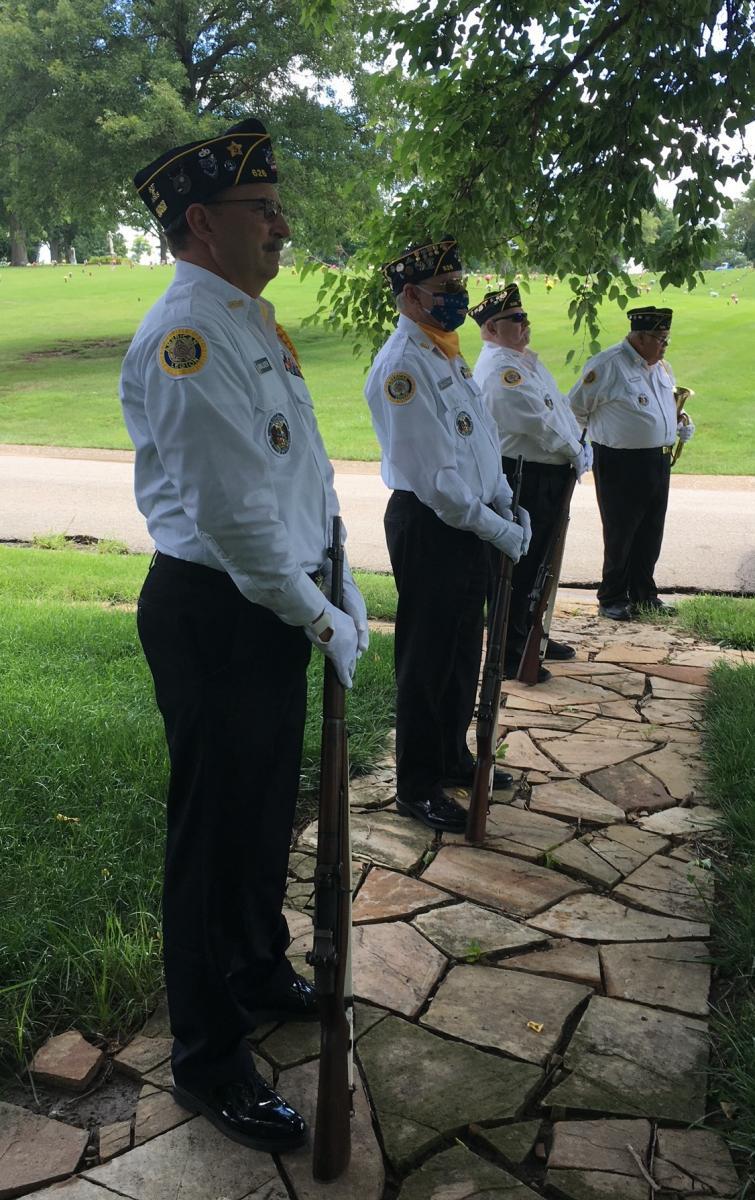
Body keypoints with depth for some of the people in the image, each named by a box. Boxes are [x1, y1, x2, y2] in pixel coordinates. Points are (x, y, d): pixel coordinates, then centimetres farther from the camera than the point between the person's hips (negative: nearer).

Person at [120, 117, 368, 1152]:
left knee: (267, 811, 24)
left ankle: (260, 973, 49)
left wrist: (337, 587, 10)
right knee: (216, 835, 5)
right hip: (214, 616, -10)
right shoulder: (183, 336, -20)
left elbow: (306, 466, 15)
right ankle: (208, 1062, 26)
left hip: (276, 606, 10)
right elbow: (230, 511, -24)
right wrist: (319, 619, -15)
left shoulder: (252, 319, 12)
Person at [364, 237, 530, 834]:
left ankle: (454, 756, 38)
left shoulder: (448, 354, 12)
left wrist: (507, 504, 5)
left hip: (469, 523, 9)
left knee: (464, 650, 20)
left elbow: (483, 437, 17)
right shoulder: (401, 365, -18)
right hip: (428, 528, -9)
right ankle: (417, 786, 17)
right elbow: (433, 473, -23)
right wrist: (497, 529, -17)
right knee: (427, 660, 2)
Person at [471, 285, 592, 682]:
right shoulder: (498, 368, -19)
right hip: (522, 480, -10)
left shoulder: (525, 359, 15)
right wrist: (575, 454, -11)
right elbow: (539, 421, -23)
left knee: (538, 562, 21)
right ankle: (509, 655, 8)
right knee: (516, 568, -2)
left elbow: (559, 405, 17)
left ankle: (532, 636, 36)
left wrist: (582, 446, 4)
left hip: (550, 476, 10)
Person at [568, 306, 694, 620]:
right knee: (620, 534, 2)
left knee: (651, 533, 14)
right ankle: (612, 598, 16)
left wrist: (681, 422, 11)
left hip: (659, 462, 8)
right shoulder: (607, 365, -14)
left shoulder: (661, 366, 12)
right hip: (621, 464, -8)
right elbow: (575, 408, -9)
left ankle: (643, 593, 29)